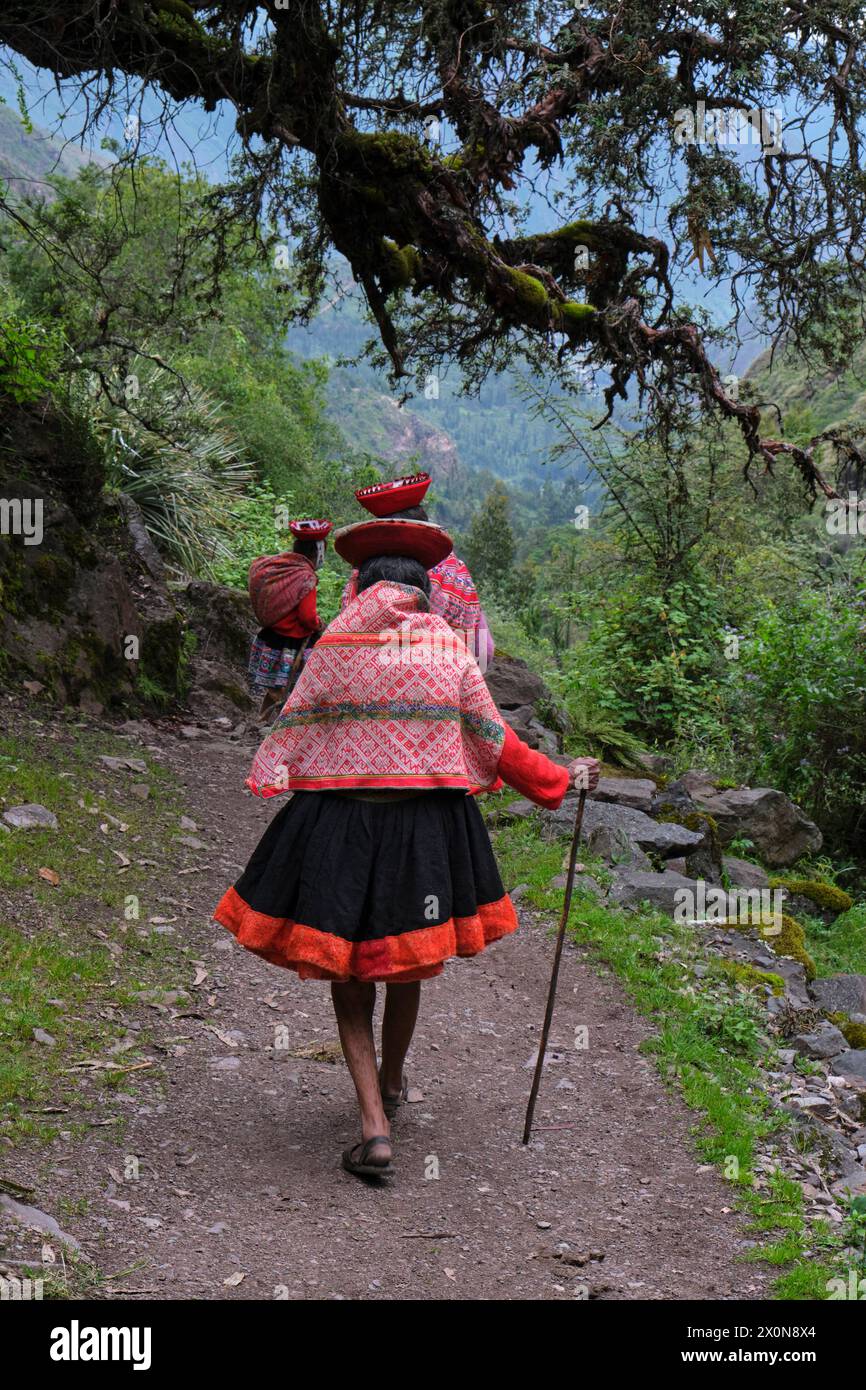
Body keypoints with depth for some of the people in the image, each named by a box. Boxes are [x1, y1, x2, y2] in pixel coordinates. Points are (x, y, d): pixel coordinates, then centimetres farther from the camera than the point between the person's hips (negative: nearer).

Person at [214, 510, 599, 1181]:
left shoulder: (333, 646, -2)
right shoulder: (449, 647, 2)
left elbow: (290, 736, 0)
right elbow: (495, 744, 7)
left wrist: (268, 787, 13)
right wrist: (561, 779, 19)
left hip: (339, 823, -2)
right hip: (429, 823, 2)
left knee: (348, 974, 8)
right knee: (408, 970, 21)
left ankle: (375, 1126, -3)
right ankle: (391, 1086, 43)